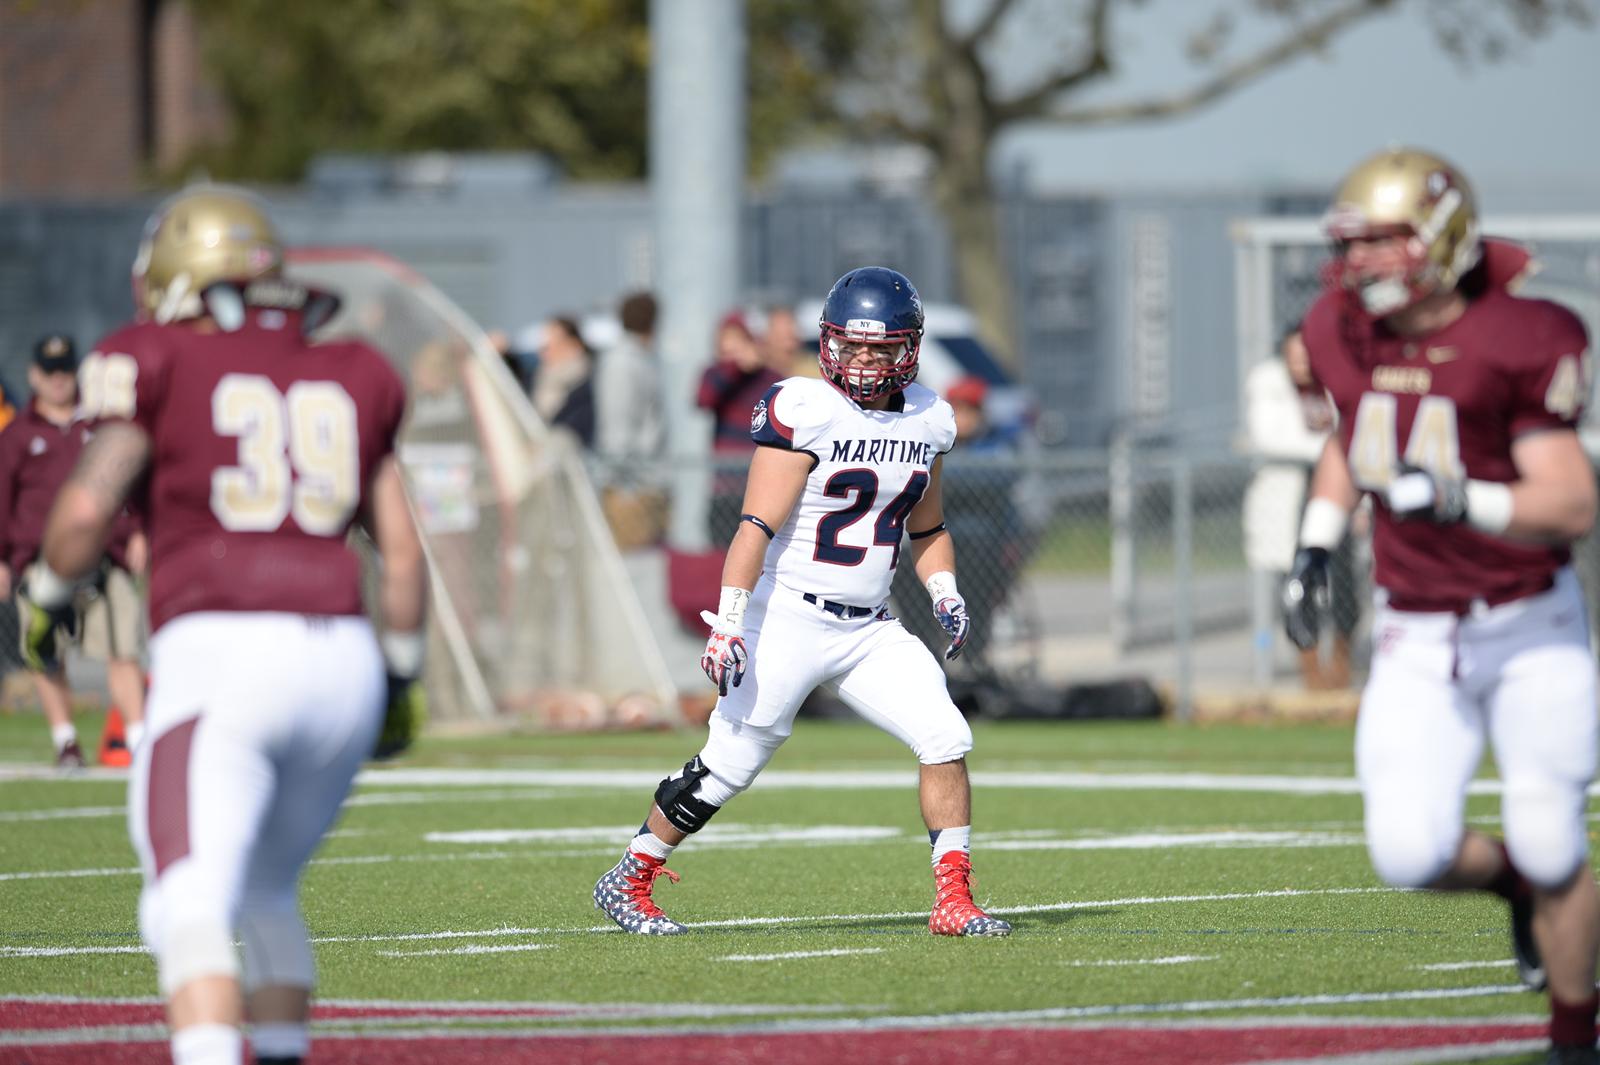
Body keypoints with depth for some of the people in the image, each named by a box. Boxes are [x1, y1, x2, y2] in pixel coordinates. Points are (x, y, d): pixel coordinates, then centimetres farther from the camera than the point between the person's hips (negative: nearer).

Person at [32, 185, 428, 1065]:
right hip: (342, 658, 5)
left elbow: (86, 510, -2)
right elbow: (401, 551, 18)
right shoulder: (348, 381, 18)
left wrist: (51, 594, 17)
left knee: (192, 906, -16)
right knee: (264, 892, 27)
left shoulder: (161, 367, 5)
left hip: (219, 654, -5)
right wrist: (401, 673, 29)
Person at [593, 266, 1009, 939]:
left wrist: (945, 593, 6)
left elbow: (927, 530, 22)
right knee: (731, 763, -1)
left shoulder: (927, 421, 8)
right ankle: (627, 881, 16)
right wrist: (728, 622, -23)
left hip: (869, 631, 6)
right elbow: (758, 525, -17)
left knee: (947, 741, -8)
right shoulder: (806, 411, -14)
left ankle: (953, 901, -2)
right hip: (787, 621, -6)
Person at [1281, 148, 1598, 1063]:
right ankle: (1510, 879, 24)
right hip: (1419, 642, 4)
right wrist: (1316, 548, 11)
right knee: (1409, 852, -11)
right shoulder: (1350, 335, -1)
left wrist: (1462, 501, -34)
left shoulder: (1516, 345, -18)